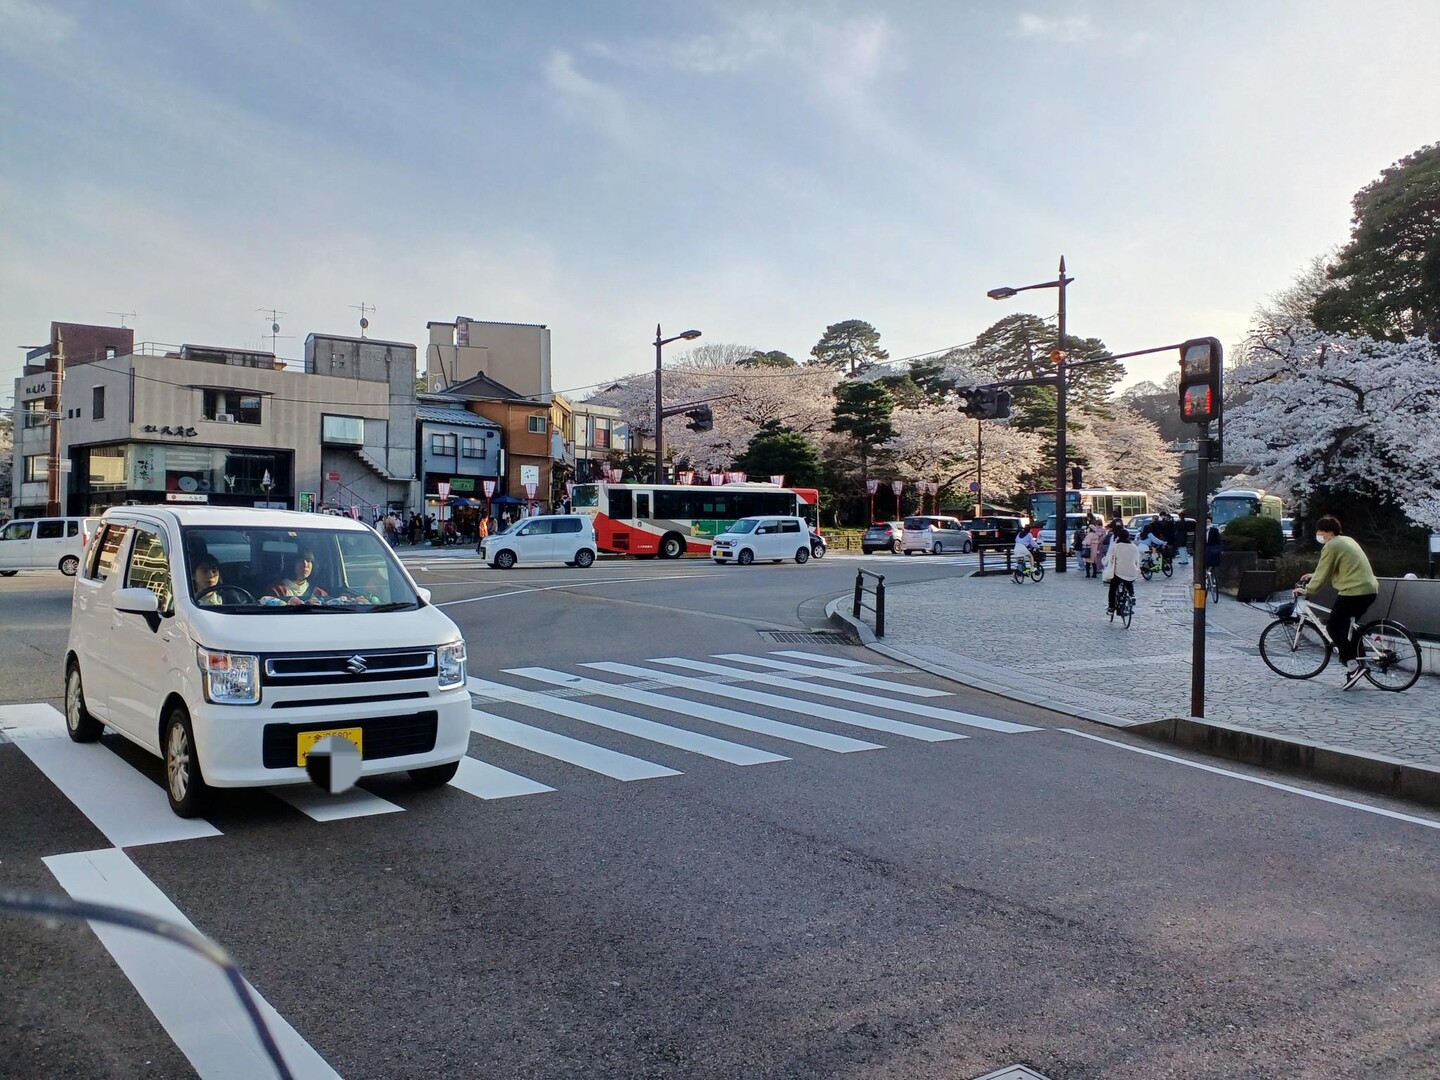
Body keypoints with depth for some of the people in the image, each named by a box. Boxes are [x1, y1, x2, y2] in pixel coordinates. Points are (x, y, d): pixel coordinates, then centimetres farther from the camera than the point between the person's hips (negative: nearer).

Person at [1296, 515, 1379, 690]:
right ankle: (1358, 664, 22)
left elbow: (1322, 576, -9)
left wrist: (1306, 590, 3)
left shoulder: (1331, 546, -10)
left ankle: (1353, 667, -8)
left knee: (1334, 628, -1)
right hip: (1370, 590, 10)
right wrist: (1313, 576, 29)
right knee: (1347, 625, 22)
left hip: (1353, 592, -10)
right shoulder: (1347, 540, 18)